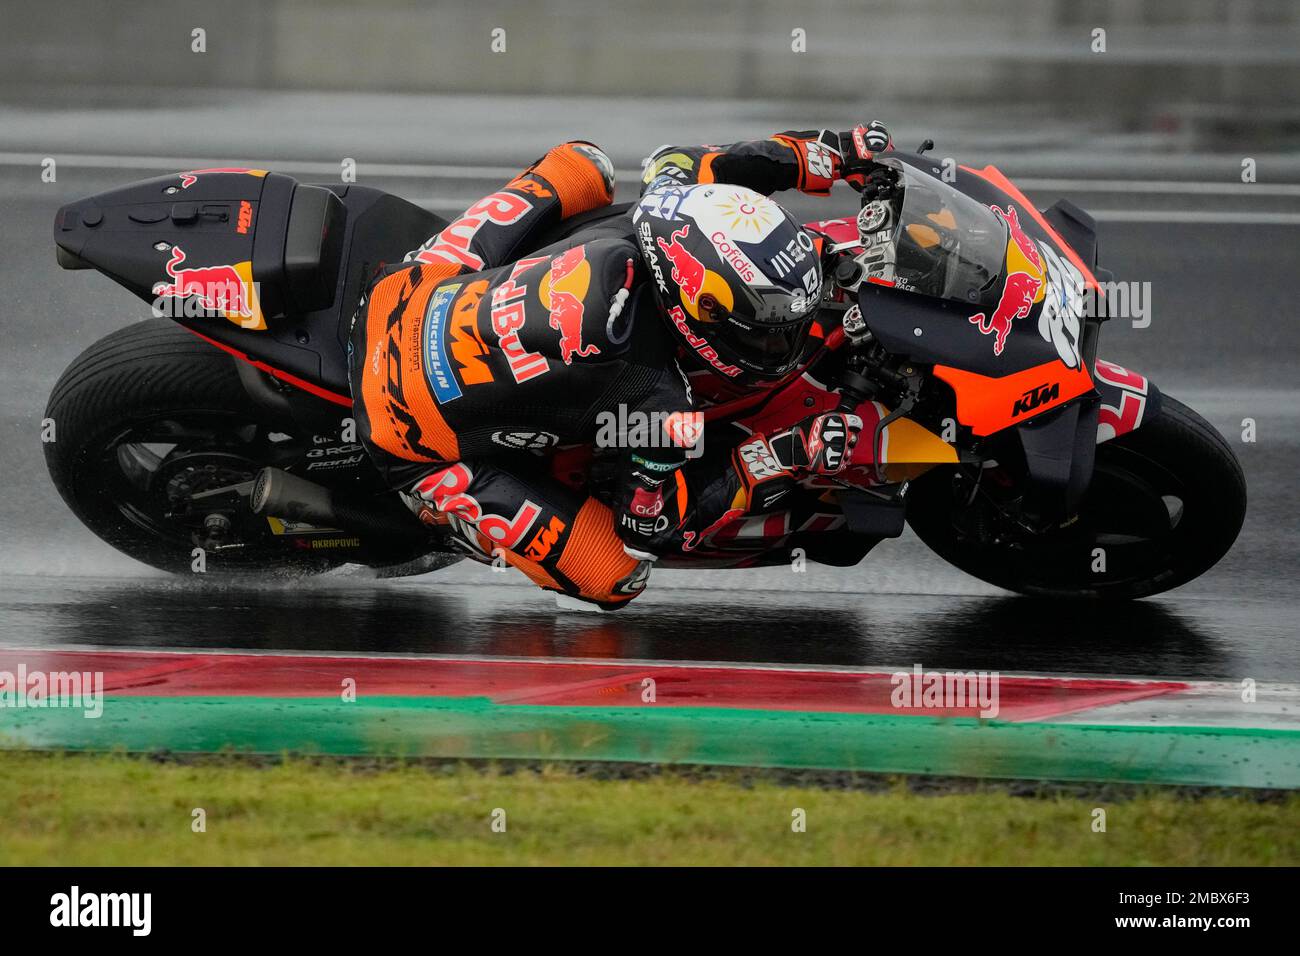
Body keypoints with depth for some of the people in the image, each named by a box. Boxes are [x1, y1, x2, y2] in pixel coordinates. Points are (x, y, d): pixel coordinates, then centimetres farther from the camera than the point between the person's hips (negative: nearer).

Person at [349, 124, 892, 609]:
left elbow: (673, 166, 7)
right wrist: (788, 459, -17)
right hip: (414, 444, -6)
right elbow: (654, 526, -13)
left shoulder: (621, 240, -19)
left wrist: (831, 154, 4)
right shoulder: (658, 404, -32)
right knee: (613, 579, -4)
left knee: (581, 166, 13)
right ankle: (439, 503, 12)